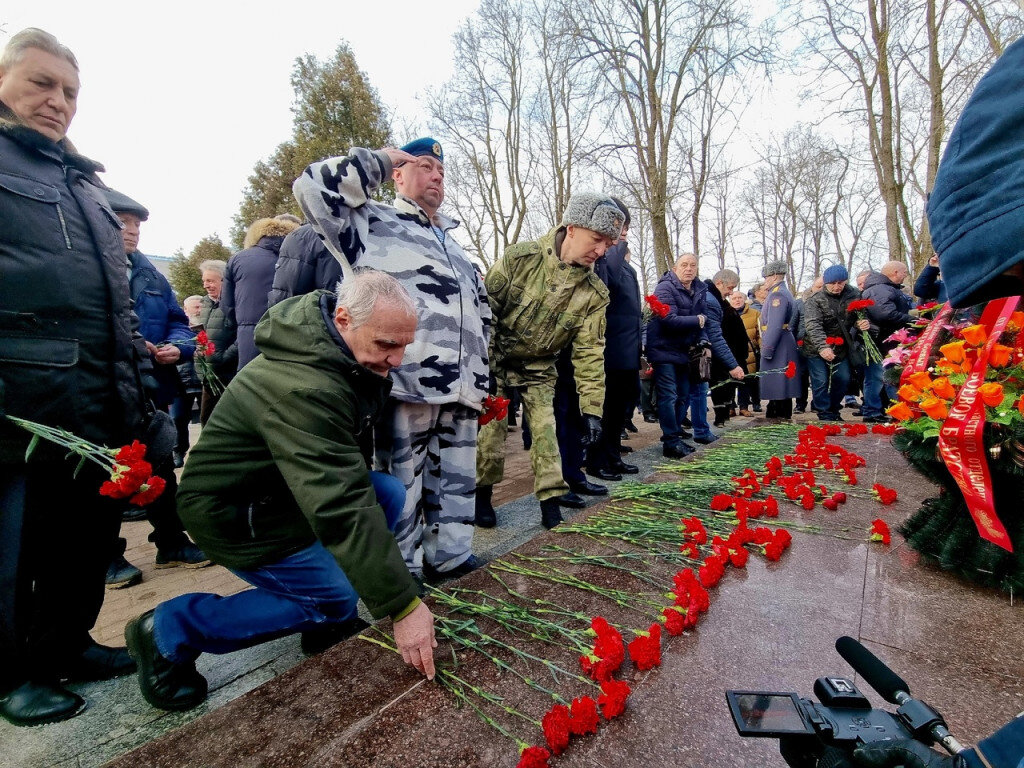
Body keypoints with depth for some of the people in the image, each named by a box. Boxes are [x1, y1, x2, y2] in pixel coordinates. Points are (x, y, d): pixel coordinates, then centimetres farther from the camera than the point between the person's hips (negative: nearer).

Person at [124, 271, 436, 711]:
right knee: (337, 598, -9)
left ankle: (327, 619, 12)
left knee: (390, 493, -5)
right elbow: (342, 510, -39)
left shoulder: (350, 355, -6)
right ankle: (170, 631, 3)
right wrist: (403, 606, -34)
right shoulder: (301, 388, -37)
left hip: (284, 482, 9)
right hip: (231, 512, -9)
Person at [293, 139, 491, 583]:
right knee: (401, 483, 0)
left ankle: (451, 556, 29)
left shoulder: (453, 244, 28)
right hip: (406, 384, -7)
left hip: (460, 388, 7)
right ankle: (401, 572, 16)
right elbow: (313, 186, -9)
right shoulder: (372, 222, 8)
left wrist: (481, 376, 22)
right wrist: (379, 161, 1)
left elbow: (482, 314, 29)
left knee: (457, 480, 14)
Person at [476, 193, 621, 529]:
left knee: (546, 431, -2)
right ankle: (482, 493, 21)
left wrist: (592, 409, -13)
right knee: (490, 428, -1)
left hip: (539, 369, 2)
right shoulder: (519, 258, -19)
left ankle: (551, 504, 13)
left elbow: (589, 351, -9)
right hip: (495, 360, -1)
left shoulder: (594, 293, -12)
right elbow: (485, 309, -13)